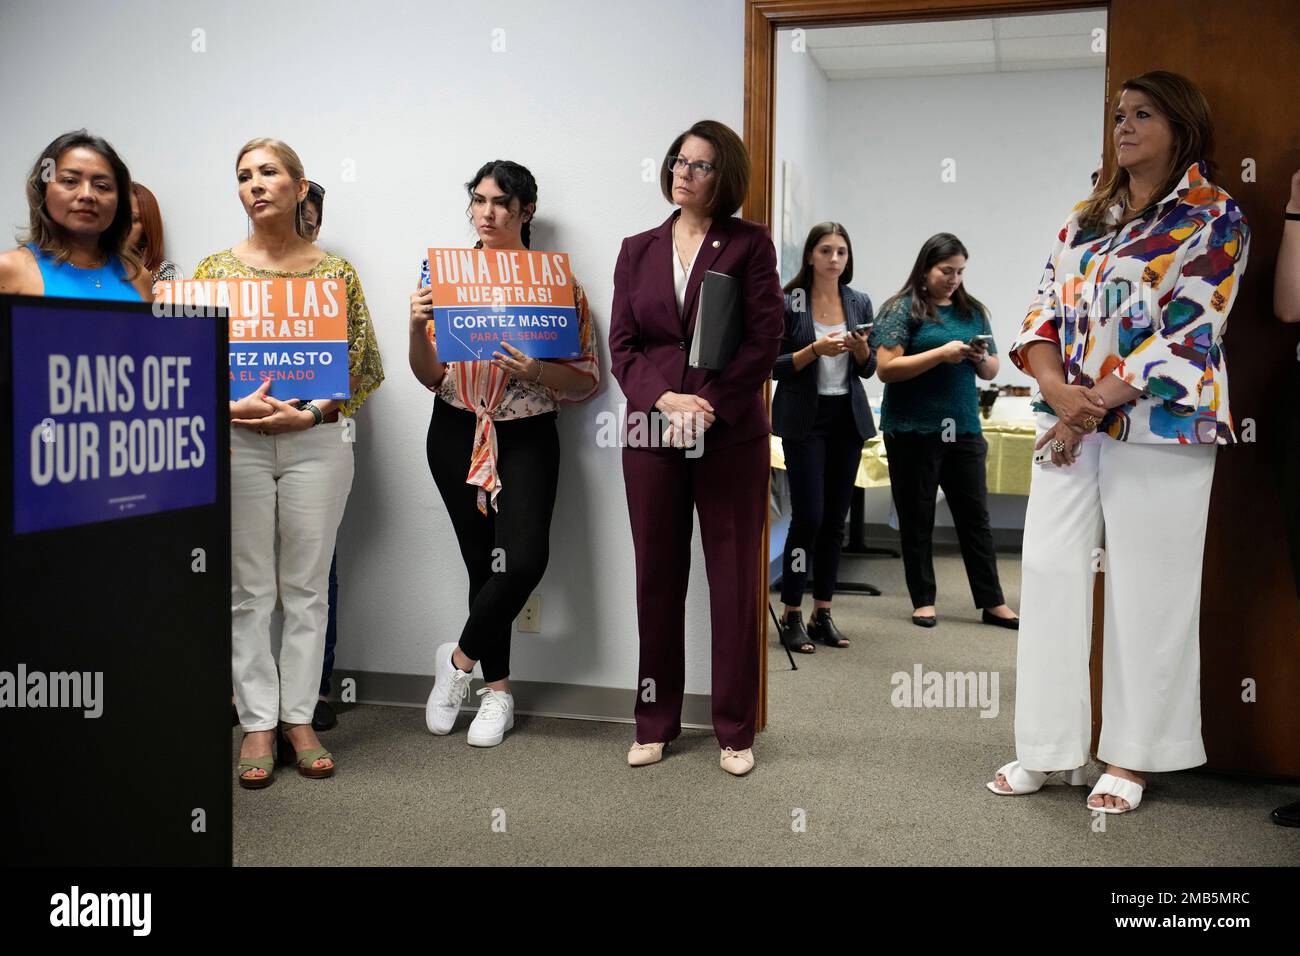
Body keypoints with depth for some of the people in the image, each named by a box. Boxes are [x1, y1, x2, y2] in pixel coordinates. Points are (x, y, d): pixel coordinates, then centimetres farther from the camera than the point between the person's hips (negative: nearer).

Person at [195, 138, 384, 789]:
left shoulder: (335, 271, 4)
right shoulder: (216, 269, 6)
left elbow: (368, 368, 4)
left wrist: (313, 412, -10)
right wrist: (233, 405, -13)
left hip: (316, 442, 0)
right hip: (237, 442, 1)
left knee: (307, 587, 6)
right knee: (248, 589, 5)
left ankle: (299, 719, 18)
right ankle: (258, 723, 15)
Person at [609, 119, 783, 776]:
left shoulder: (749, 244, 3)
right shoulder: (637, 250, 12)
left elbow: (764, 340, -5)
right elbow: (621, 346, 5)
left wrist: (705, 405, -13)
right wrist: (666, 400, -12)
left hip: (731, 434, -3)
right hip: (651, 433, 3)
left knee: (735, 582, 3)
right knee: (657, 579, 9)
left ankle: (735, 730, 15)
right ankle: (655, 723, 21)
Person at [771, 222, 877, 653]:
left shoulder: (859, 303, 9)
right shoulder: (789, 303, -4)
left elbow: (868, 369, 11)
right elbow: (776, 366, -5)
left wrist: (860, 347, -10)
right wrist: (815, 349, -19)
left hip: (848, 418, 4)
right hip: (805, 419, -4)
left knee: (835, 519, 6)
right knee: (808, 516, -9)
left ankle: (822, 614, 14)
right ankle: (792, 617, 0)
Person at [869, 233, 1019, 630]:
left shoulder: (973, 311, 11)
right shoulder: (902, 309, -3)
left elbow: (991, 370, 16)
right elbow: (886, 368, -12)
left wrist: (980, 357, -7)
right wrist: (942, 353, -19)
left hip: (964, 429, 4)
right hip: (913, 430, -4)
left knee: (975, 517, 7)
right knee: (917, 519, 6)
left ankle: (992, 602, 14)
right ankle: (923, 600, 16)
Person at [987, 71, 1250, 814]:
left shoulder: (1215, 219, -1)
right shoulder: (1085, 218, 16)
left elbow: (1188, 335, -10)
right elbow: (1044, 312, 8)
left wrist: (1099, 406, -15)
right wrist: (1059, 392, -11)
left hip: (1158, 428, -5)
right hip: (1068, 425, 5)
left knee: (1145, 589, 1)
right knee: (1051, 573, 4)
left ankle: (1131, 756, 15)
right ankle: (1050, 746, 15)